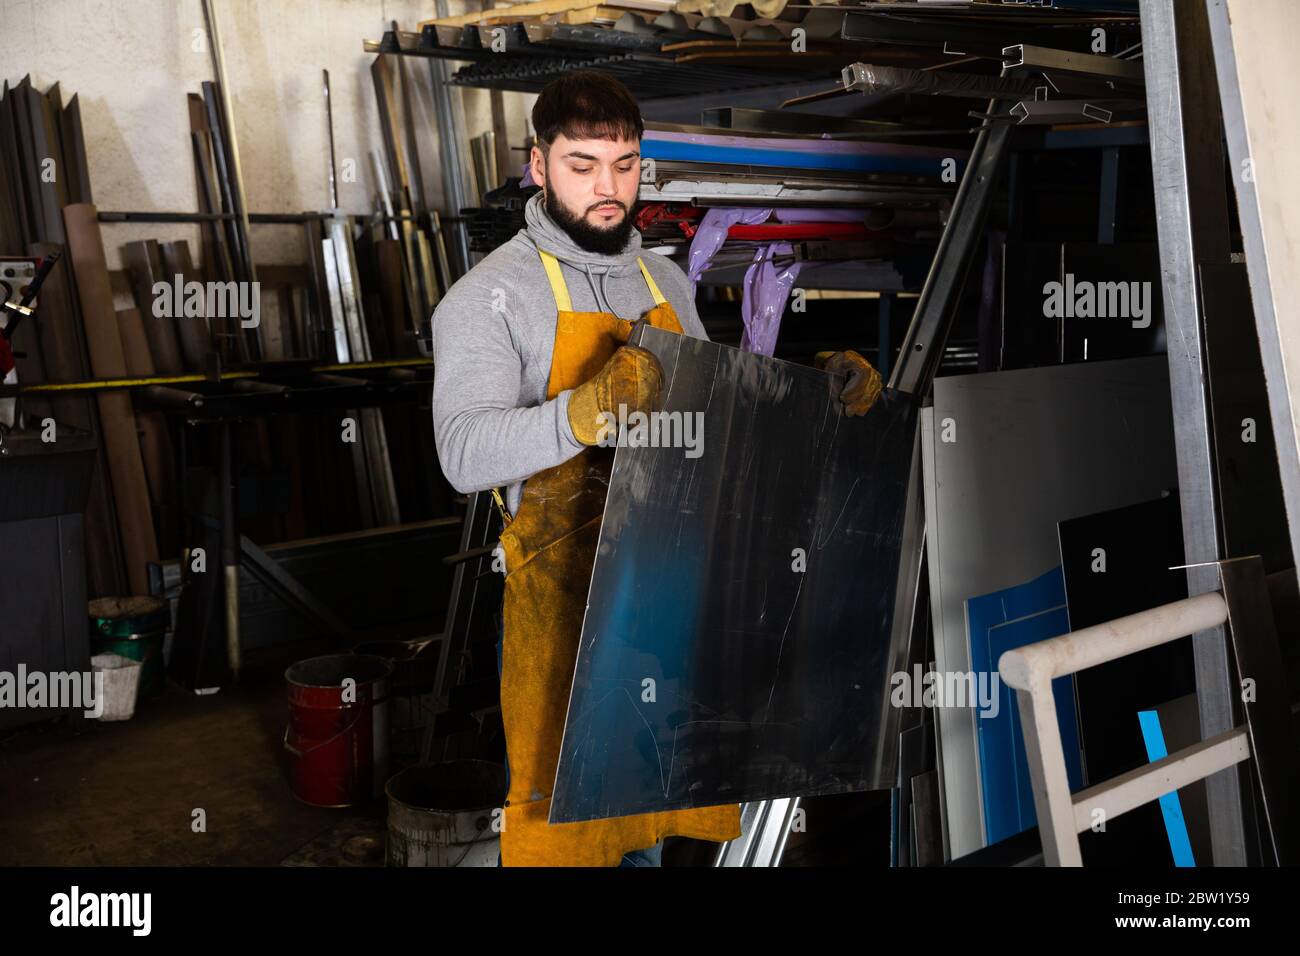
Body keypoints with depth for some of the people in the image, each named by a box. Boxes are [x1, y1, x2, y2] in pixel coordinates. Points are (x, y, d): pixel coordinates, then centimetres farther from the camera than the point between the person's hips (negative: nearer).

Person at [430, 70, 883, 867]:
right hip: (566, 594, -5)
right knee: (563, 804, 6)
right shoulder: (490, 297, -10)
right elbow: (464, 454, -23)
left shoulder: (667, 282, 10)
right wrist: (588, 412, -40)